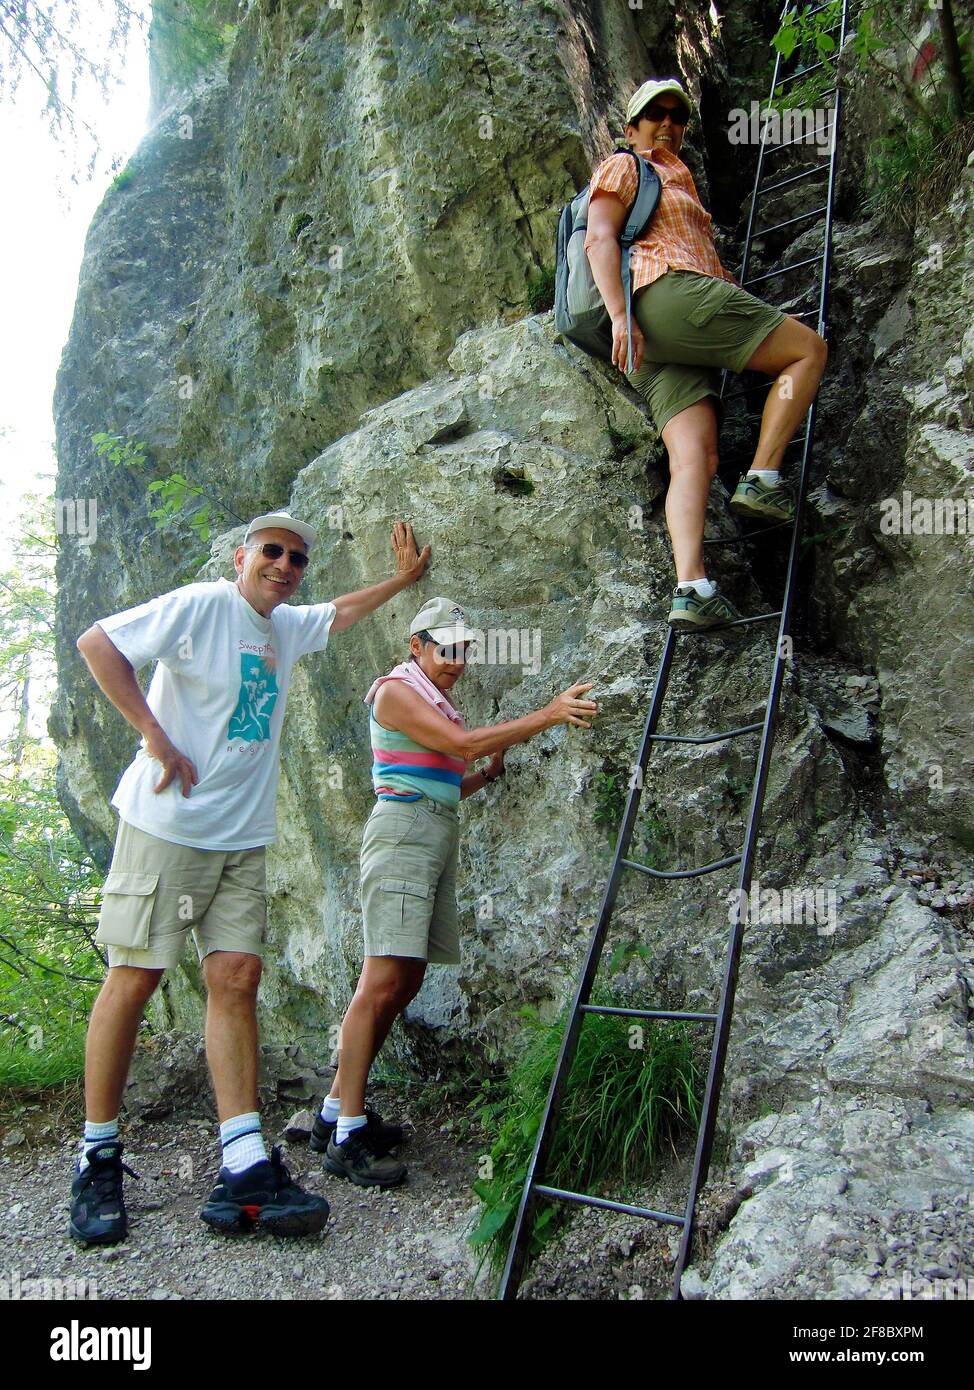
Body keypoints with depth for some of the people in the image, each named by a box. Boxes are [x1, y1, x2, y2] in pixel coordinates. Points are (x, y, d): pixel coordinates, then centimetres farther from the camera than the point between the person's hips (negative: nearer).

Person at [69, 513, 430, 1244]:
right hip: (168, 826, -6)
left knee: (237, 977, -1)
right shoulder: (200, 606, -7)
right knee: (135, 976, -1)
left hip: (244, 836, 7)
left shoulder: (287, 626, 15)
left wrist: (403, 578, 36)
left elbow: (340, 613, 36)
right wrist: (155, 736, -16)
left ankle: (245, 1170, -2)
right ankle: (98, 1159, 12)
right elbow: (99, 642, -13)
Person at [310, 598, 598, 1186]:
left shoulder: (440, 702, 23)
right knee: (385, 979, -15)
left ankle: (337, 1111, 15)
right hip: (402, 828, -9)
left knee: (407, 981, 7)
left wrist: (489, 774, 12)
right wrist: (550, 715, -18)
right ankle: (347, 1136, -11)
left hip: (440, 832, 9)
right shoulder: (397, 690, -4)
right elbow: (464, 744, -17)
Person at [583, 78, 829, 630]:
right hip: (671, 292, -7)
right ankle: (762, 478, -15)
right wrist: (620, 313, -17)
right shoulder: (622, 167, 16)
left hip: (661, 342, 7)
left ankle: (690, 586, -30)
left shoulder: (677, 179, 42)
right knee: (810, 348, -6)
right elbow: (600, 238, -2)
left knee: (696, 458, -13)